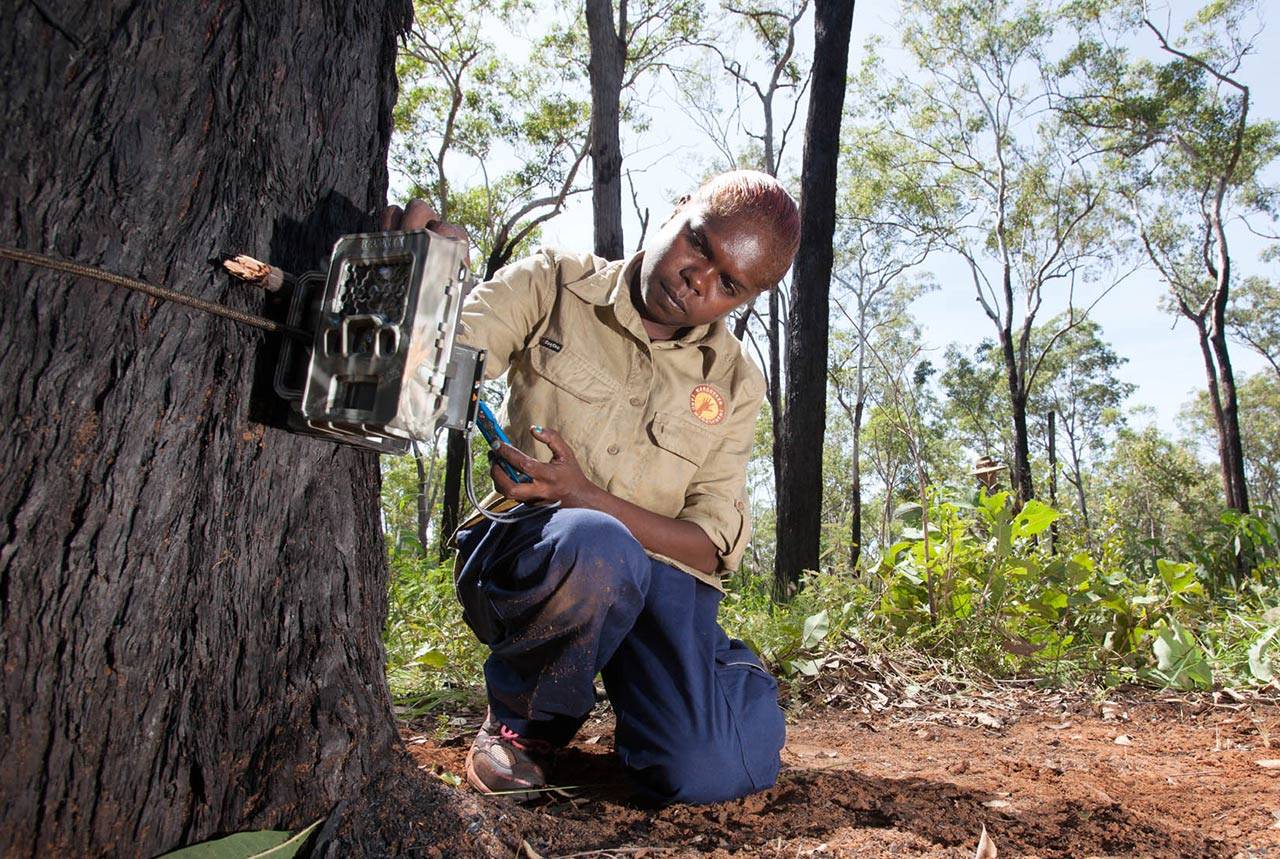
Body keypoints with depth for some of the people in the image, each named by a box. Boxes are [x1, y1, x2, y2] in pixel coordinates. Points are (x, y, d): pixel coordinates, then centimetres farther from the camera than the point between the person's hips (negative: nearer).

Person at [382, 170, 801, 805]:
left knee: (711, 774, -21)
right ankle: (521, 722, -6)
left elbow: (717, 544, -2)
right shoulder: (552, 285, 0)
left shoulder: (733, 385, 5)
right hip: (521, 554, -1)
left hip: (658, 575, 2)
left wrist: (587, 497, -18)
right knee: (596, 545, -38)